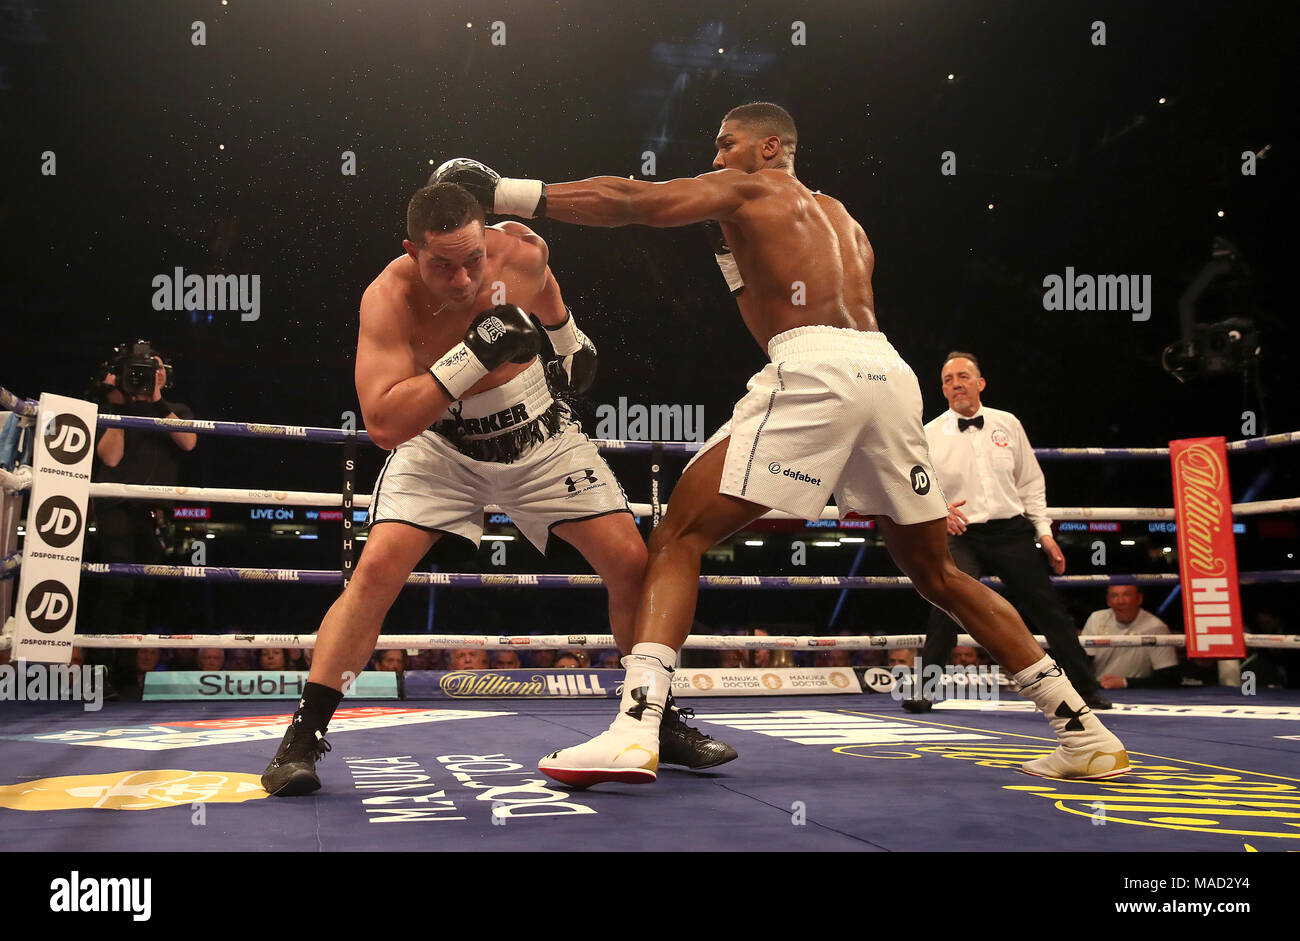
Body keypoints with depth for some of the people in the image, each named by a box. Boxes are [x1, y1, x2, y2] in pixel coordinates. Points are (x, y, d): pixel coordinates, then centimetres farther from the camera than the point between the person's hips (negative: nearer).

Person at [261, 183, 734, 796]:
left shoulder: (519, 252, -19)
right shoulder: (388, 299, -28)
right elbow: (383, 424, -37)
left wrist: (571, 340, 12)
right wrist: (472, 356, -42)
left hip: (540, 435, 3)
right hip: (439, 442, -3)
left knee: (630, 564, -4)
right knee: (377, 568, -22)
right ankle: (303, 738, -10)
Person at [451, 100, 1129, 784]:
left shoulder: (746, 188, 15)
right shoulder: (842, 219, 34)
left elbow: (626, 201, 4)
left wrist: (506, 193, 6)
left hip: (813, 369, -7)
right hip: (890, 372, 7)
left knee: (678, 539, -3)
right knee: (938, 573, 18)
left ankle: (636, 727, -20)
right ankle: (1084, 732, 19)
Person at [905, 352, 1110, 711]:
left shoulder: (1007, 424, 7)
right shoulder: (930, 435, -1)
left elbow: (1030, 483, 14)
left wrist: (1044, 532, 8)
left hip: (1013, 533, 3)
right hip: (962, 537, -2)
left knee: (1050, 611, 7)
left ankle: (1087, 689, 25)